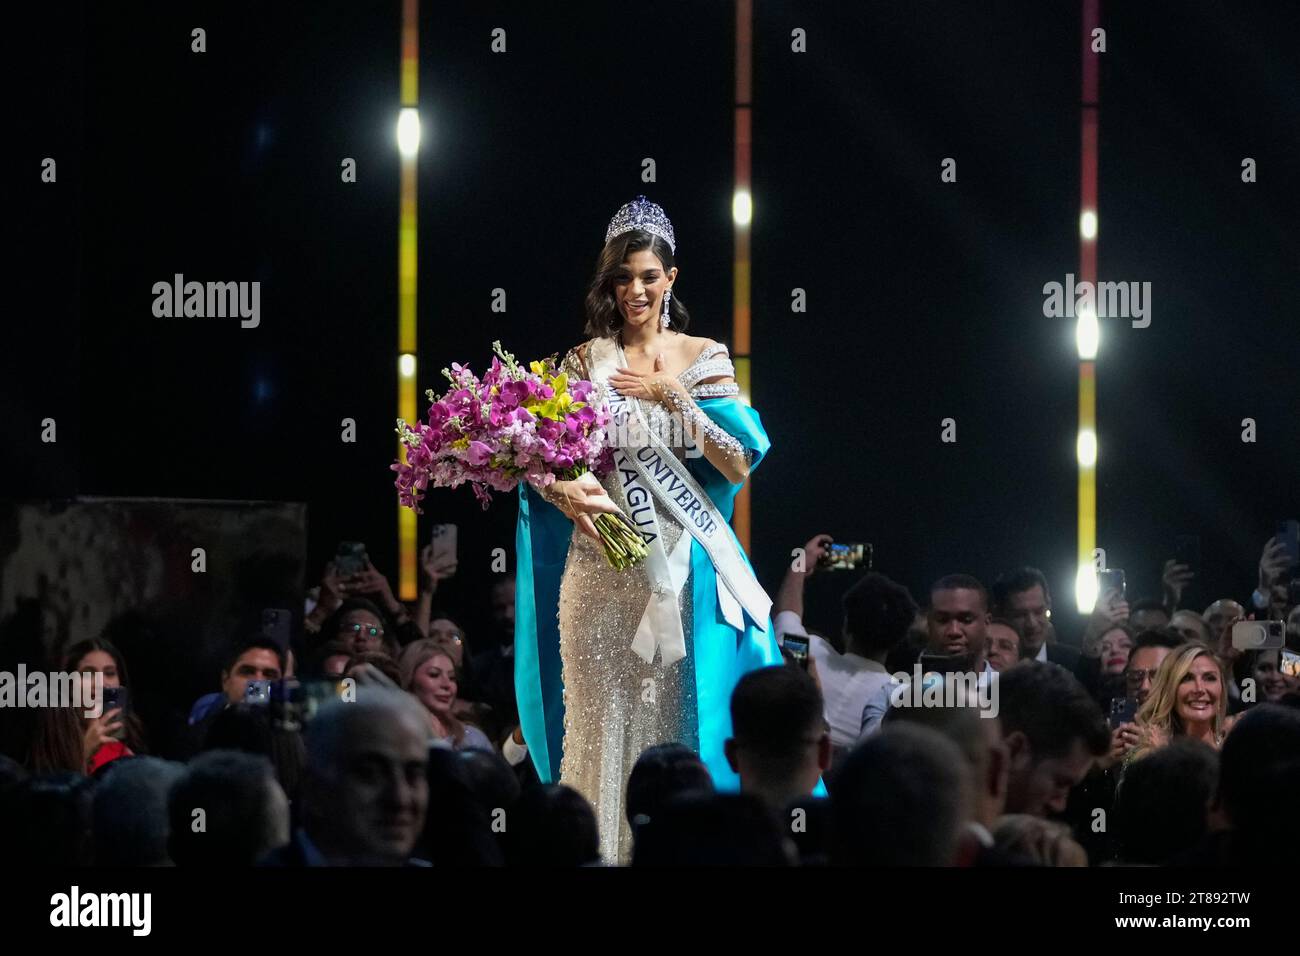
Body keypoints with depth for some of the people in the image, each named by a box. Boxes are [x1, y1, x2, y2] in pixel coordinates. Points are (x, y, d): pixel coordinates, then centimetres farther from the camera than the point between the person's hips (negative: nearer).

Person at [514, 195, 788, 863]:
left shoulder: (703, 359, 7)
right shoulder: (585, 363, 7)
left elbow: (740, 465, -3)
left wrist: (674, 398, -8)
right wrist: (563, 490, -23)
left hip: (682, 573, 0)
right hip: (602, 574, 0)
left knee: (680, 722, -1)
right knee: (604, 726, -2)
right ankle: (603, 850, 5)